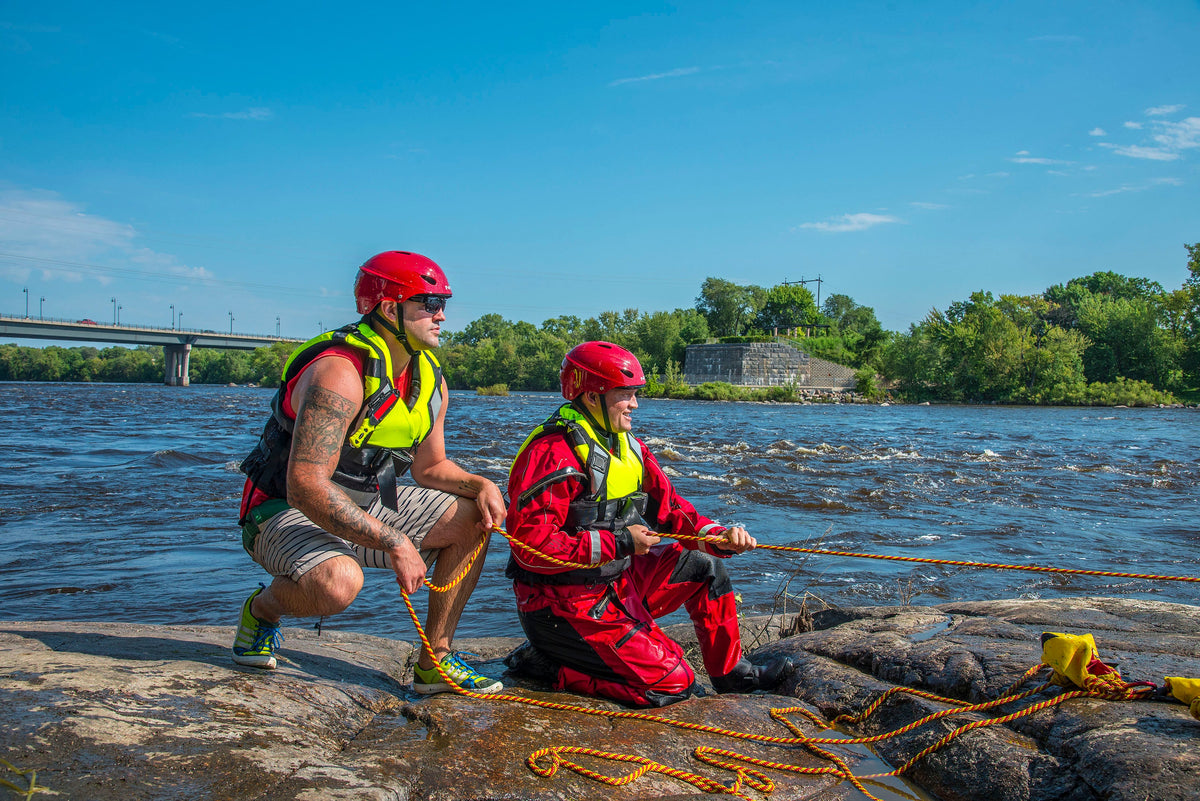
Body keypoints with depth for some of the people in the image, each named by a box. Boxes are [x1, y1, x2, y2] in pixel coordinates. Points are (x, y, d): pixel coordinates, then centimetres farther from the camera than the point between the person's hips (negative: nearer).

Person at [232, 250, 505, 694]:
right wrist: (394, 543, -32)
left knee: (472, 517, -4)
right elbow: (306, 489, -33)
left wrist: (480, 485, -11)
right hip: (287, 511, -8)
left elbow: (430, 467, 11)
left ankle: (434, 661, 1)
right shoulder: (339, 373, -27)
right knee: (338, 582, -37)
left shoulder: (430, 379, 1)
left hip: (366, 505, 8)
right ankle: (263, 608, 1)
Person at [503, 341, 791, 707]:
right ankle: (549, 664, -4)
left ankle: (731, 672, 24)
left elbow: (670, 508, 10)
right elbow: (531, 545, -26)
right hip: (563, 604, -9)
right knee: (672, 684, -13)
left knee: (704, 567, 10)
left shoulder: (628, 447, 8)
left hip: (616, 582, 9)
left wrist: (718, 536, -10)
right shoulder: (553, 453, -21)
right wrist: (616, 543, -24)